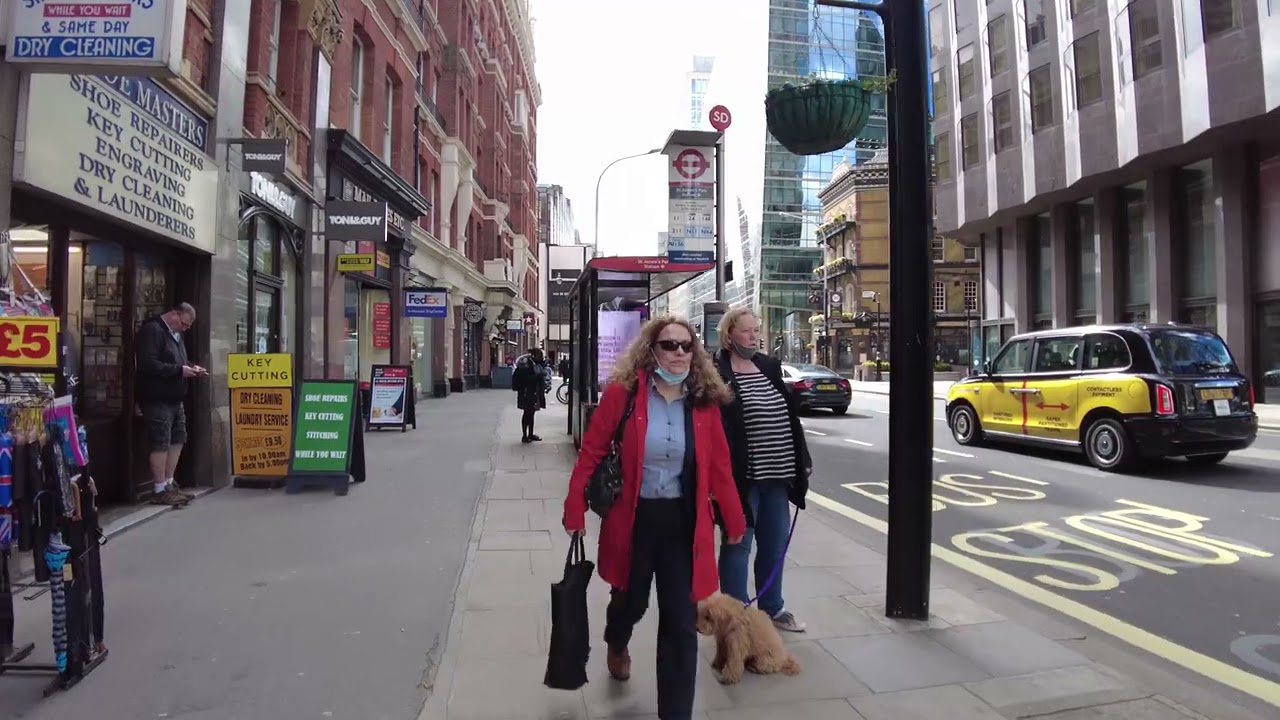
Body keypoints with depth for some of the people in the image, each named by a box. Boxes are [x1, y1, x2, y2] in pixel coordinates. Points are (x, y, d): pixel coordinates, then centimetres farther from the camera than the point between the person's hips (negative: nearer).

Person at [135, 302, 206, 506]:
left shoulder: (175, 334, 18)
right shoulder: (152, 330, -13)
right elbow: (148, 364, -23)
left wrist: (191, 367, 8)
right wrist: (179, 370, -21)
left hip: (174, 399, 10)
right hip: (157, 399, -10)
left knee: (178, 439, 13)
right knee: (160, 443, -5)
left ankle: (169, 484, 22)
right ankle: (160, 491, 2)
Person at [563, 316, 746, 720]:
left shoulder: (704, 401, -4)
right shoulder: (622, 393, -12)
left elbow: (719, 466, 1)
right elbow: (591, 453, -8)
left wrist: (735, 520, 6)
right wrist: (575, 511, -8)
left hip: (684, 521, 1)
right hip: (633, 518, -1)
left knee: (681, 623, 5)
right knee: (631, 600, 22)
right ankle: (617, 645, 60)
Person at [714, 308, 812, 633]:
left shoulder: (770, 367, 11)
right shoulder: (717, 375, -10)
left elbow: (790, 416, 15)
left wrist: (801, 461, 12)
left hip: (776, 474, 7)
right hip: (743, 476, -7)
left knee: (775, 545, 18)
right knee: (738, 545, 6)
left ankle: (772, 608, 35)